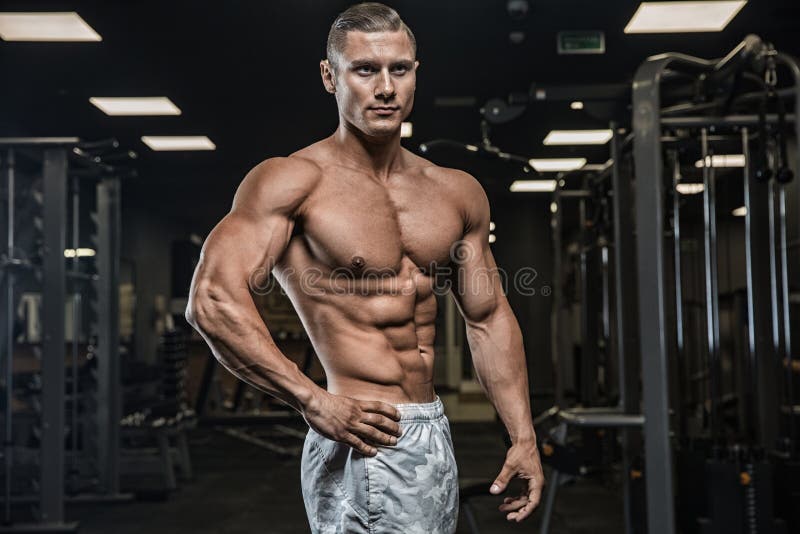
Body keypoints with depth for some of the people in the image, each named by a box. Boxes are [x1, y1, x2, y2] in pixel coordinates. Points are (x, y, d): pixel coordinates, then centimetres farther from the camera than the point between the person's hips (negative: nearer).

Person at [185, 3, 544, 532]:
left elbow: (489, 318, 15)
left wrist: (524, 436, 9)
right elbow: (212, 302, -19)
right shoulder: (293, 181, -9)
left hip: (437, 438, 7)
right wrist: (314, 402, -21)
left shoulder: (458, 193, 10)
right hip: (365, 442, -7)